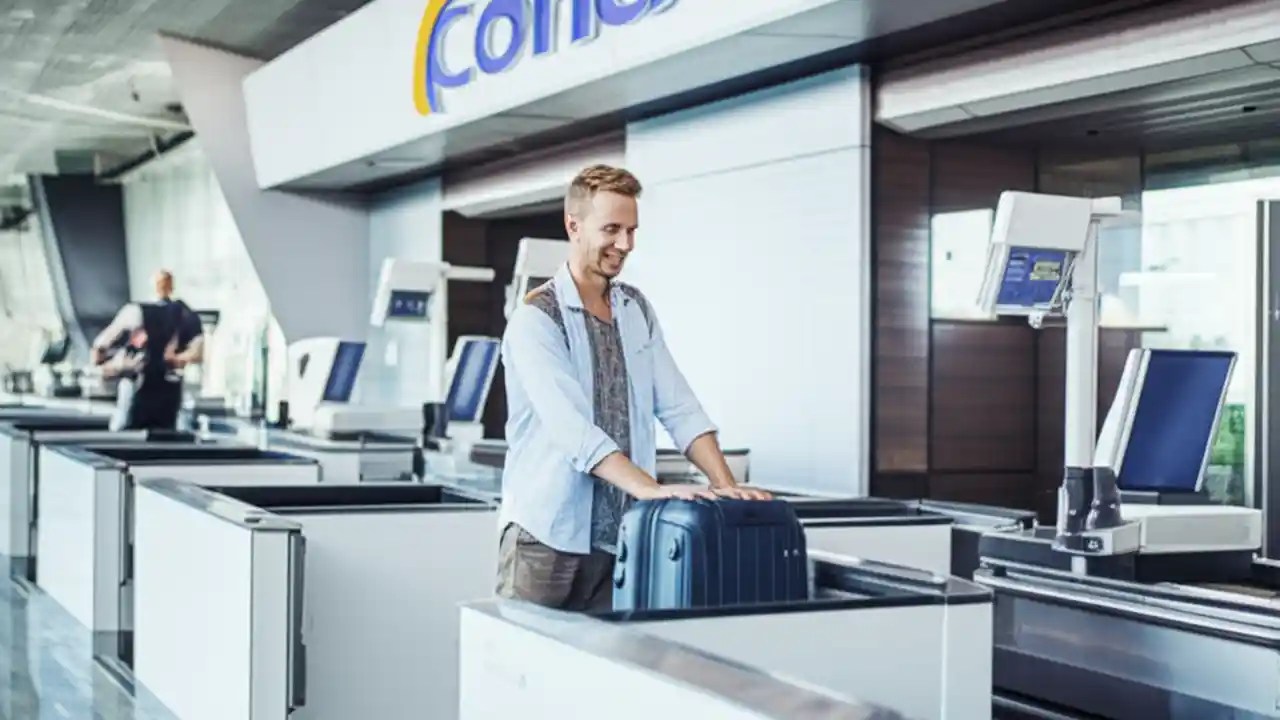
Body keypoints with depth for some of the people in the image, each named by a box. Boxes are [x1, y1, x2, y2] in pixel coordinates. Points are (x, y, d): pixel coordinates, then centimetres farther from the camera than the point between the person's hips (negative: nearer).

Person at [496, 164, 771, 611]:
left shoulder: (637, 310, 11)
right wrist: (653, 490, -34)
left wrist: (727, 487, -8)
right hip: (546, 536, -5)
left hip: (621, 534, 6)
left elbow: (678, 407, 7)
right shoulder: (535, 319, -11)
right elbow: (571, 426, -23)